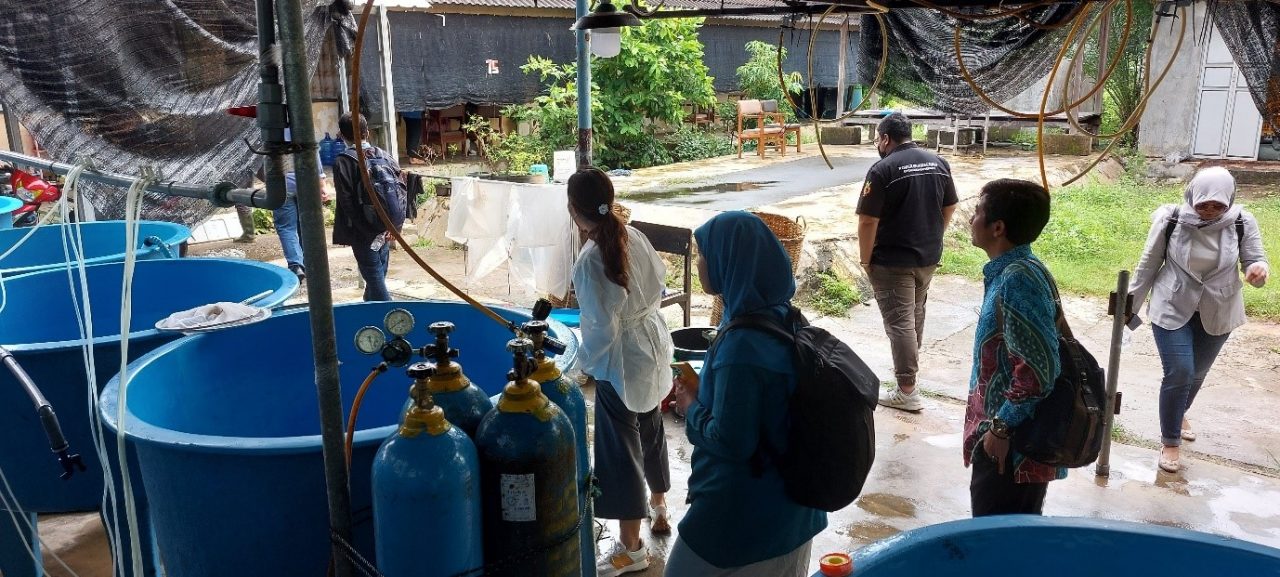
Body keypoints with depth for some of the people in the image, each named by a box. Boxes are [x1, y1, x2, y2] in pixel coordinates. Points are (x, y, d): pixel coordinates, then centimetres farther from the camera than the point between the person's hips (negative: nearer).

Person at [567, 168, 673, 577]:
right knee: (650, 428, 26)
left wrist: (585, 360, -8)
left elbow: (603, 328, -25)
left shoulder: (589, 261, -26)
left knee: (620, 445, 5)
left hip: (621, 360, -8)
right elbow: (659, 280, 9)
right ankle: (658, 509, 48)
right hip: (652, 345, 8)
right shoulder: (633, 236, -5)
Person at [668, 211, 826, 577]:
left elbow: (730, 442, -26)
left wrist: (691, 406, -10)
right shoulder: (782, 316, -2)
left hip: (742, 511, -8)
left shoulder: (742, 344, -29)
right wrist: (704, 390, 5)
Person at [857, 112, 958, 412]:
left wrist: (866, 260, -9)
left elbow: (868, 221, -19)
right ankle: (910, 363, 45)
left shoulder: (883, 169, -17)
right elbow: (950, 207, 12)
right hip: (929, 257, 7)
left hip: (893, 261, -7)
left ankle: (907, 391, -1)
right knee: (916, 314, 24)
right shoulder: (938, 162, 4)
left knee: (899, 322, -2)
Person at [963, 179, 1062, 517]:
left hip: (1012, 442, -9)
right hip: (1004, 431, 9)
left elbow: (1038, 370, -27)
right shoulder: (1009, 271, 6)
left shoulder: (1017, 280, -24)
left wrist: (1001, 427, -18)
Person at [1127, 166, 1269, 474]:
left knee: (1197, 373, 18)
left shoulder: (1242, 222, -14)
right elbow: (1148, 265, -6)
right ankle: (1170, 441, 11)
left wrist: (1259, 269, -33)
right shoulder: (1171, 219, -17)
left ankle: (1179, 413, 49)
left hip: (1218, 313, 3)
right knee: (1178, 374, -7)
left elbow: (1255, 260, -7)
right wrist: (1130, 303, 0)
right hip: (1172, 309, -2)